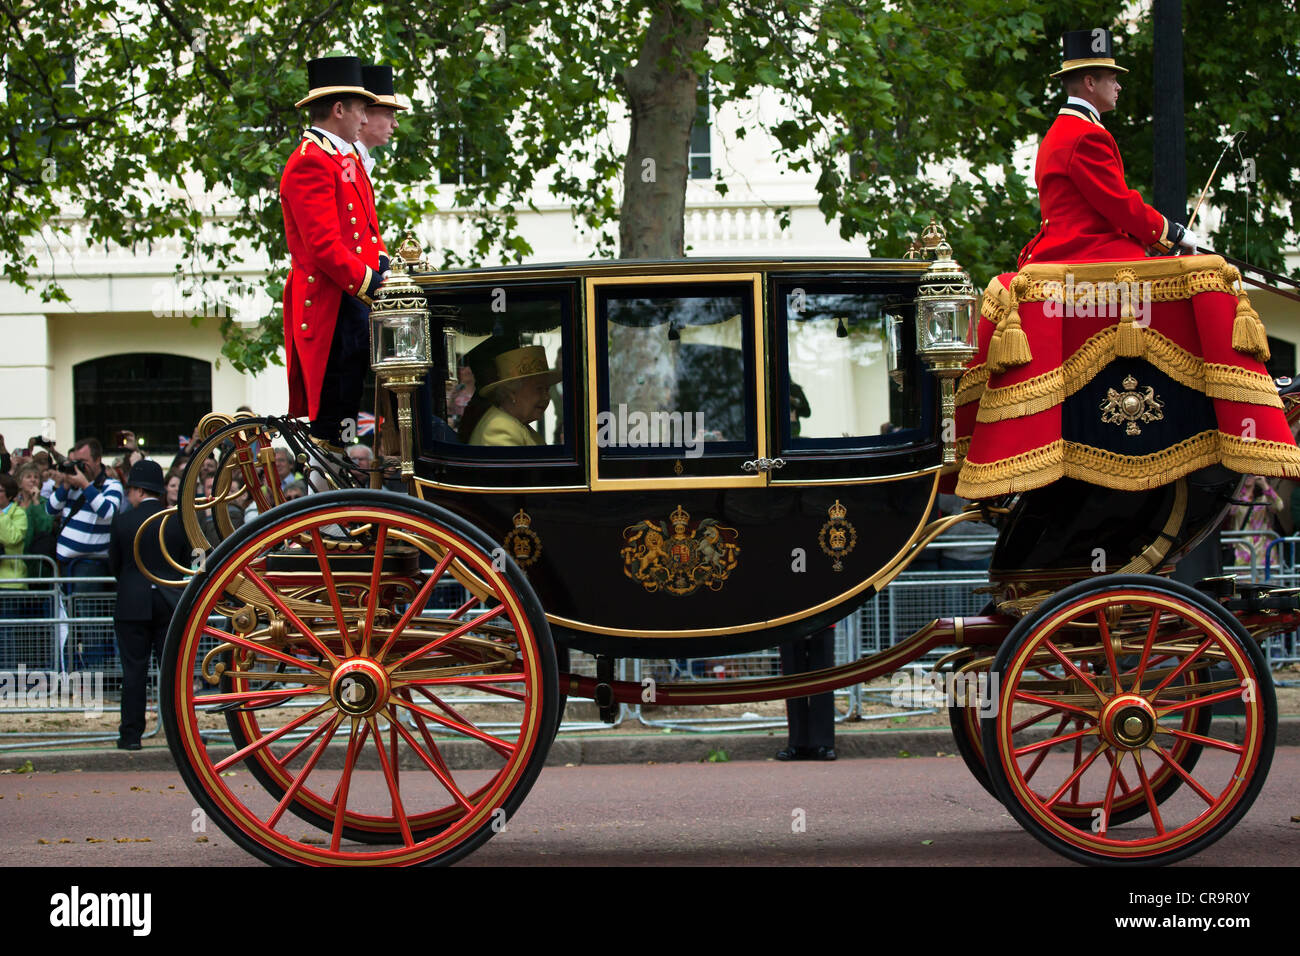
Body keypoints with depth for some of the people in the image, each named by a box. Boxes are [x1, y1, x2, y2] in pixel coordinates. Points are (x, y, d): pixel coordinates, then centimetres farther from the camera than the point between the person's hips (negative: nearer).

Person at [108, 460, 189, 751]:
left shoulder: (123, 522, -6)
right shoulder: (177, 521, -1)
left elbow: (114, 563, 3)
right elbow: (185, 561, 7)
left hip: (132, 604, -2)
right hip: (169, 602, 2)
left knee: (134, 670, 2)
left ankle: (131, 734, 3)